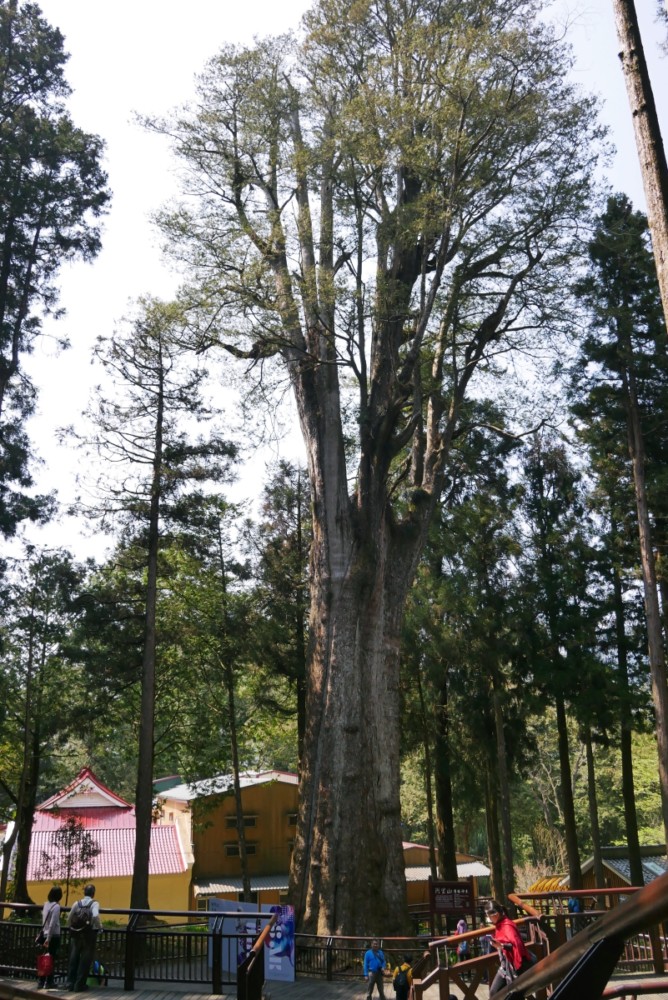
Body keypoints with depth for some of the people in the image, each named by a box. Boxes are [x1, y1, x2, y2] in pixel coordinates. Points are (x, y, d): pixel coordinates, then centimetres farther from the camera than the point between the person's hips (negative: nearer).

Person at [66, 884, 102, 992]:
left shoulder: (77, 903, 4)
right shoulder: (94, 903, -8)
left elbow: (70, 917, 3)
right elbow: (95, 916, -24)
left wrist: (71, 929, 19)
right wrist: (99, 927, -9)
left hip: (76, 934, 4)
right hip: (89, 934, -4)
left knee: (74, 958, 15)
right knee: (85, 959, 6)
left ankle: (70, 983, 18)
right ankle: (79, 984, 8)